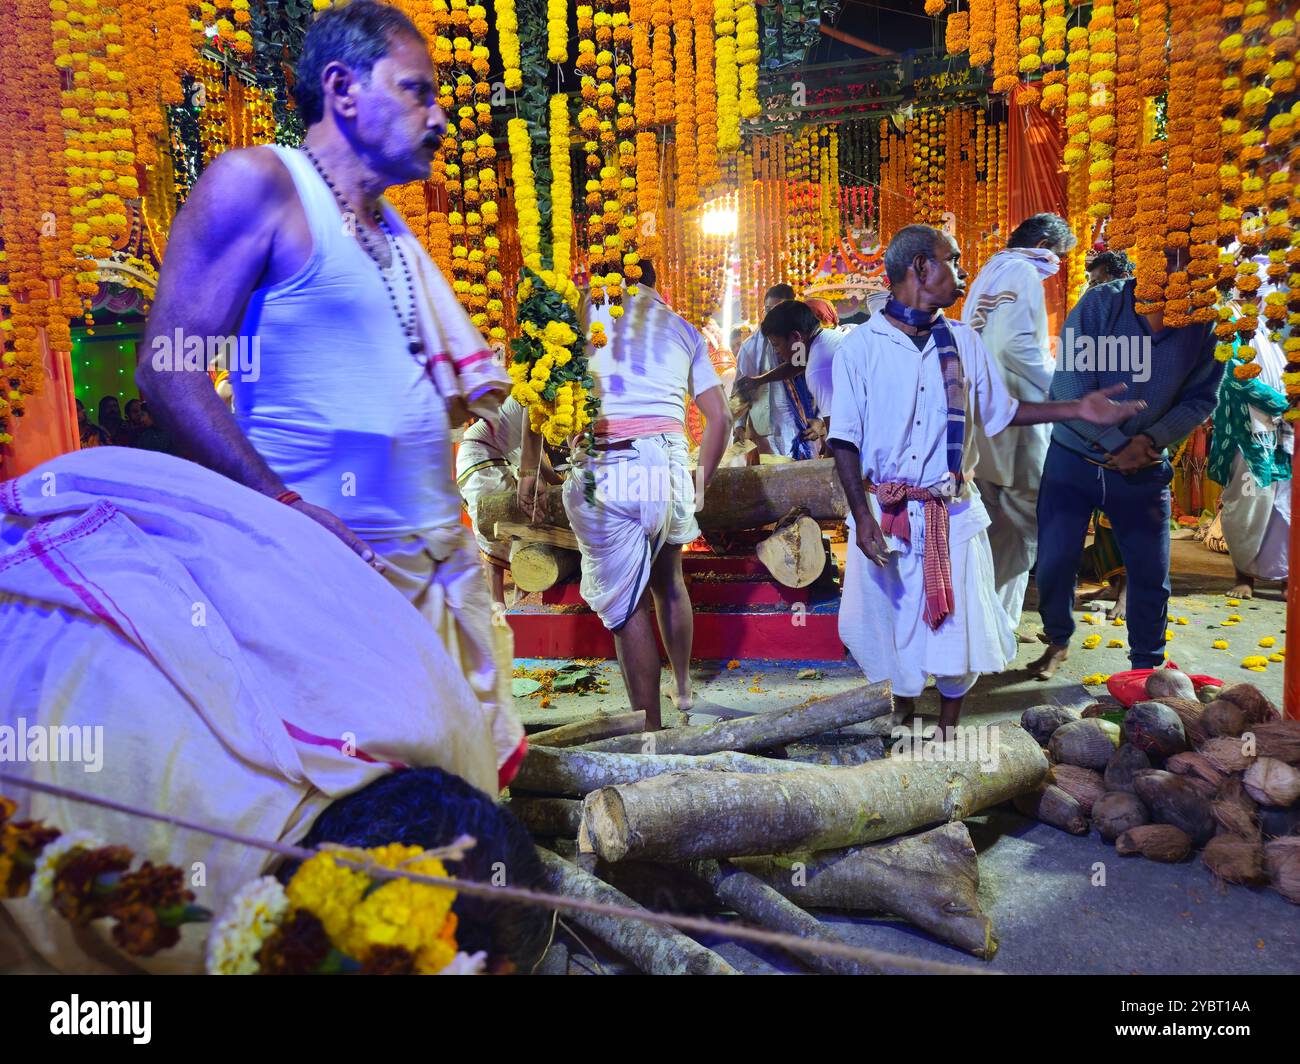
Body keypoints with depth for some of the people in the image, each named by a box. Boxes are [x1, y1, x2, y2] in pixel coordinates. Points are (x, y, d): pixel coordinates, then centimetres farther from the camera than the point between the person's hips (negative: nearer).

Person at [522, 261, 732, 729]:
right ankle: (683, 688, 41)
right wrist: (700, 482, 25)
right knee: (667, 580, 25)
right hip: (669, 467, 4)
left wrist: (529, 470, 9)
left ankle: (650, 727, 9)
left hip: (602, 469, -4)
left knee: (625, 604, 3)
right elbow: (720, 418, 16)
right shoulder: (683, 328, 21)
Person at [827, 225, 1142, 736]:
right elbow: (844, 439, -7)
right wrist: (862, 516, -14)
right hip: (885, 514, -3)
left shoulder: (962, 340, 7)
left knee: (957, 623, 7)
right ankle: (905, 719, 32)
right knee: (894, 621, 8)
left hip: (953, 514, 3)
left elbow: (1000, 411, 15)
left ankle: (948, 727, 28)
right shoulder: (861, 344, -5)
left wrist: (1078, 408, 7)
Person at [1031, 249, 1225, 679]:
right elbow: (1070, 384, -16)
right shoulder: (1102, 302, -11)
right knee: (1054, 562, 1)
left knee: (1151, 572, 6)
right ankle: (1058, 641, 28)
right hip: (1074, 458, -1)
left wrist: (1151, 439, -17)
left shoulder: (1203, 326, -4)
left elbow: (1201, 398, 1)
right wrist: (1117, 445, -17)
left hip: (1145, 468, 2)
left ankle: (1147, 664, 27)